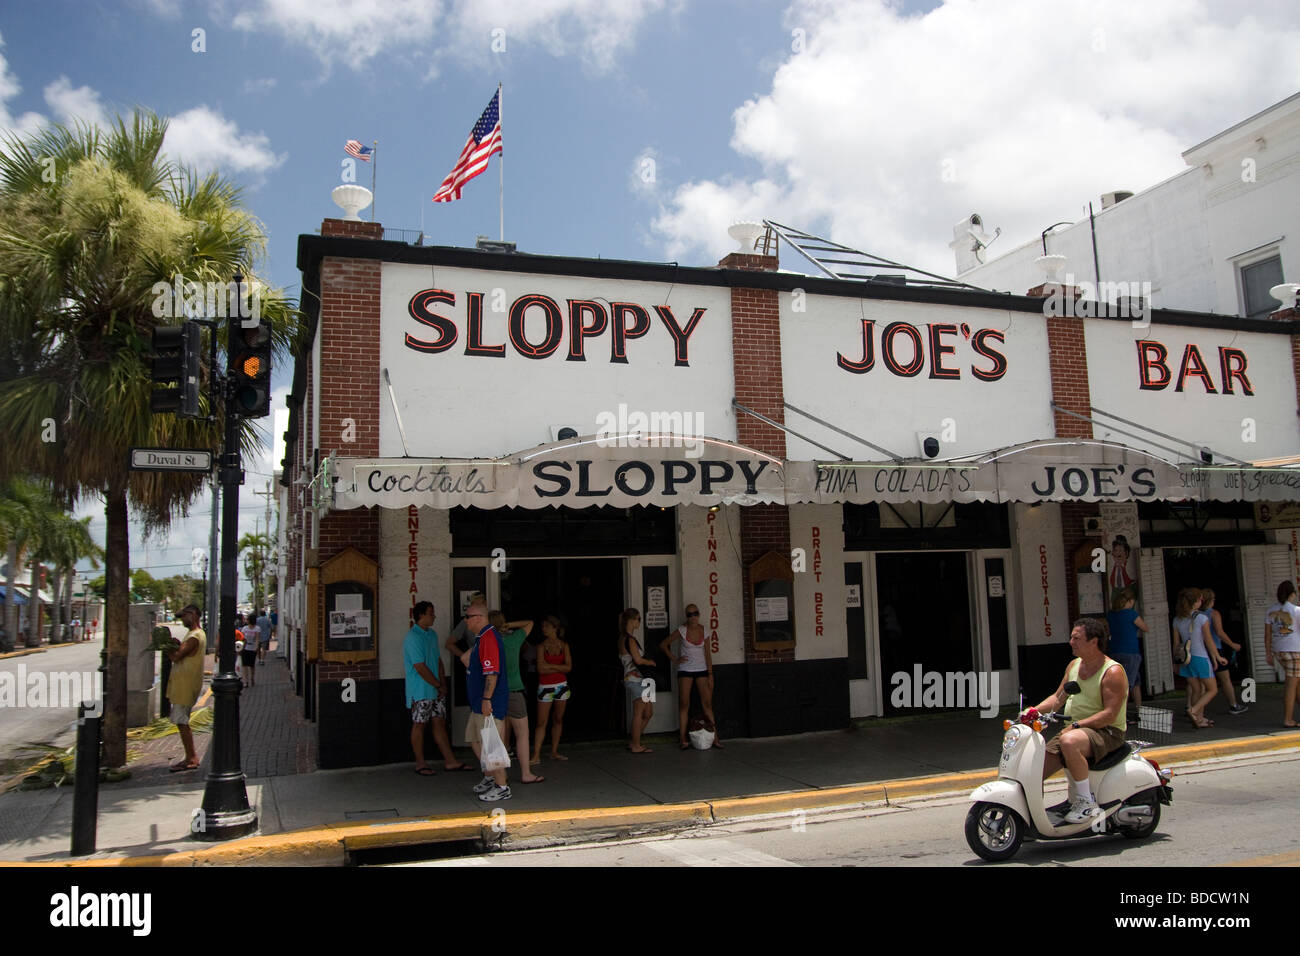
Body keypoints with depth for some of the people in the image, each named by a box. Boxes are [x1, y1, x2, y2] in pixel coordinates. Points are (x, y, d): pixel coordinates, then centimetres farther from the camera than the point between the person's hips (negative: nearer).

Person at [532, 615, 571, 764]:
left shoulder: (564, 646, 5)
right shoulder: (542, 647, -1)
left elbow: (569, 667, -5)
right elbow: (540, 669, -11)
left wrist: (550, 666, -11)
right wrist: (559, 668, -11)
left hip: (561, 686, 2)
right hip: (545, 687, -2)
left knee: (558, 720, 9)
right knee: (541, 722, -5)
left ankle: (554, 752, 18)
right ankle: (536, 755, -4)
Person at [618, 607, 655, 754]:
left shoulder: (622, 638, 15)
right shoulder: (630, 639, -15)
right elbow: (638, 660, -20)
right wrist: (651, 662, -2)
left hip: (631, 678, 10)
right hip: (636, 679, -10)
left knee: (648, 713, 13)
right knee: (639, 713, -3)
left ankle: (634, 743, 20)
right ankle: (636, 746, 3)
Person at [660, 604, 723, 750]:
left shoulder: (703, 631, 2)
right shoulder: (681, 631, -5)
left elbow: (707, 654, 4)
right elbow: (663, 644, 3)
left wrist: (710, 674, 0)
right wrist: (675, 659, -3)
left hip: (702, 669, 2)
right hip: (685, 670, -2)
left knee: (707, 704, 0)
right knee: (684, 705, -2)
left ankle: (714, 737, 3)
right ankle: (683, 740, 2)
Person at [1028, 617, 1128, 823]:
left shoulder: (1113, 671, -12)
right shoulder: (1074, 665, 12)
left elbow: (1110, 714, -20)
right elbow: (1058, 698, 17)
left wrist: (1076, 725, -26)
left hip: (1106, 732, -7)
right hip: (1074, 730, 7)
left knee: (1069, 742, -39)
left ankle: (1087, 802, -23)